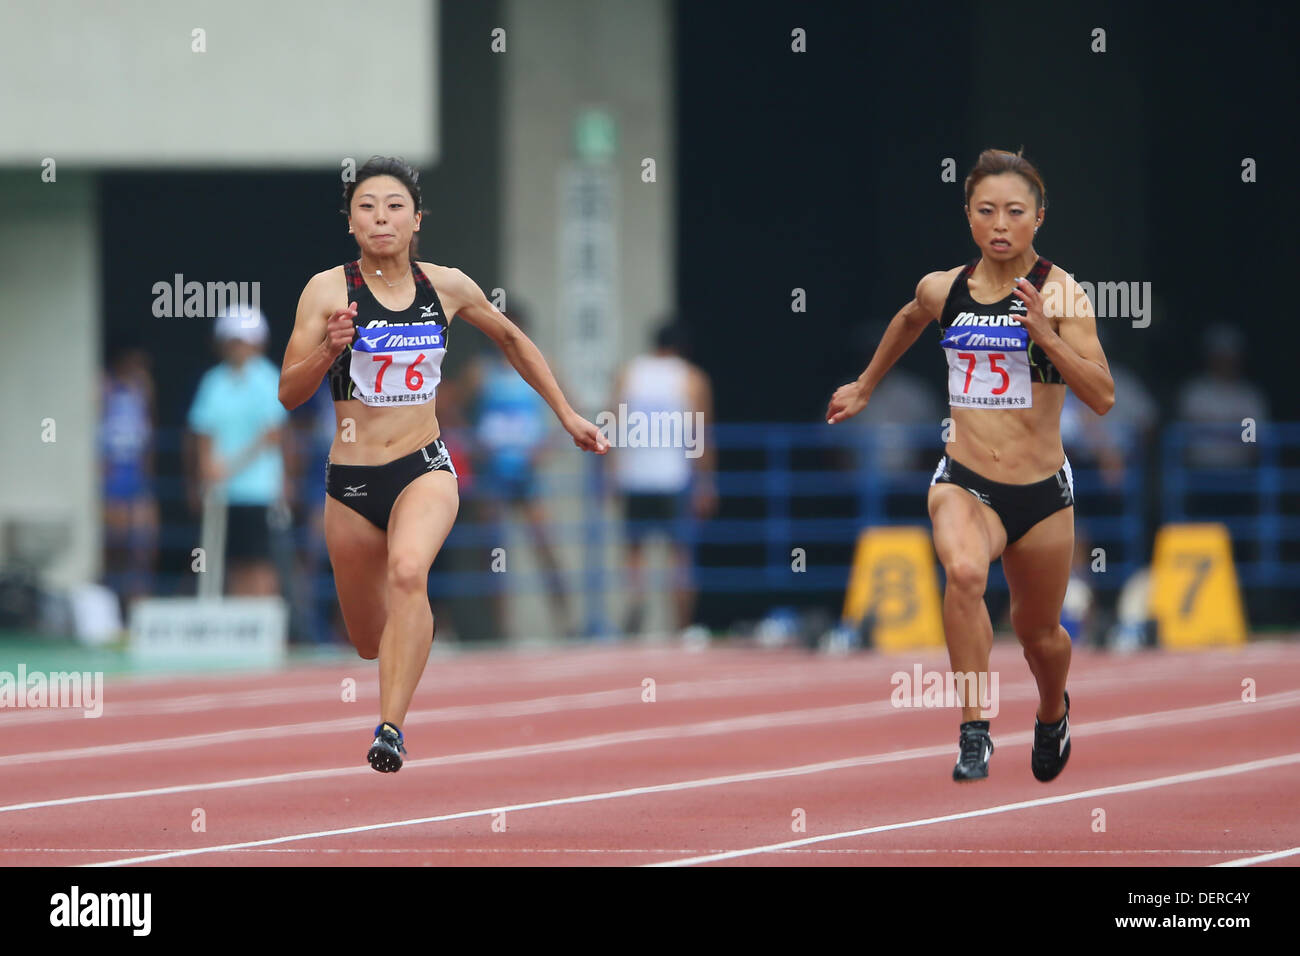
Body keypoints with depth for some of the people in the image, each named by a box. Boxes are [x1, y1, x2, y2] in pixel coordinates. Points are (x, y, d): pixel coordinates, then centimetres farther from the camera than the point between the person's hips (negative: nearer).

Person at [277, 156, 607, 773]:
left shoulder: (447, 287, 2)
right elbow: (289, 394, -7)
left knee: (408, 571, -33)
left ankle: (392, 727, -35)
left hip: (425, 469, 0)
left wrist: (567, 415, 24)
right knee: (370, 642, 10)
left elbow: (511, 340, 21)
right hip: (352, 482, 0)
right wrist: (329, 349, -25)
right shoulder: (329, 290, -5)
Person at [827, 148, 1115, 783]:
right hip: (964, 484, 0)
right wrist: (864, 388, 36)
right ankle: (973, 732, -29)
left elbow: (1102, 398, -15)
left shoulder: (1059, 293, -10)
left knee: (1038, 631, 18)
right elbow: (909, 321, 26)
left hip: (1041, 492, 0)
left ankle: (1053, 710, 54)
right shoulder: (943, 290, 0)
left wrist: (1045, 334, -26)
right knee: (964, 571, -33)